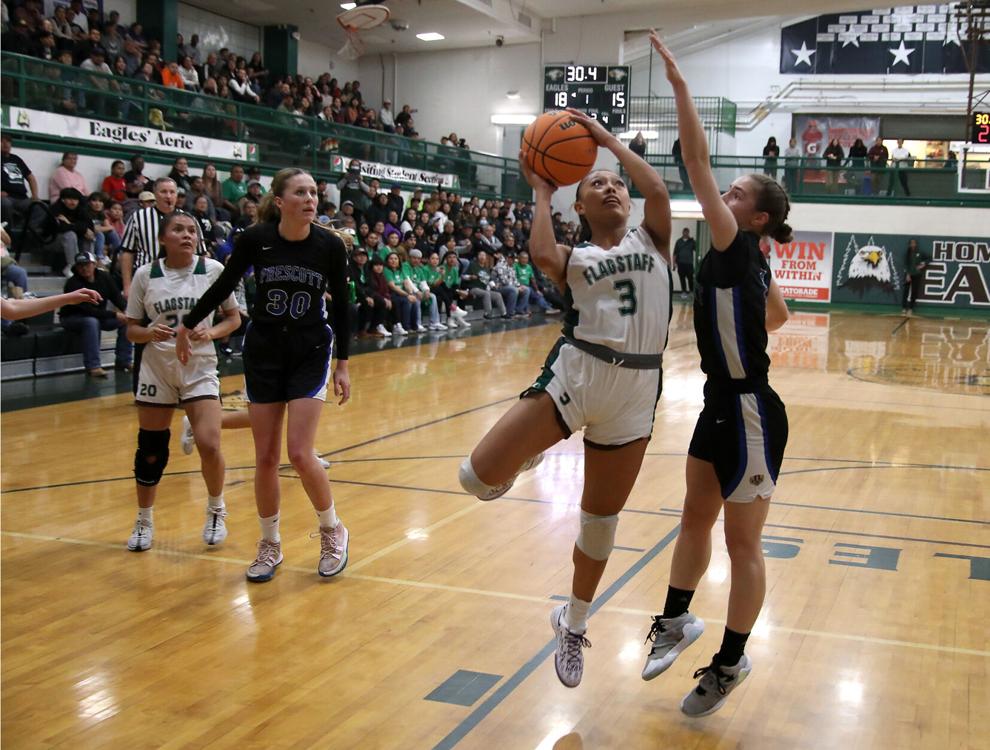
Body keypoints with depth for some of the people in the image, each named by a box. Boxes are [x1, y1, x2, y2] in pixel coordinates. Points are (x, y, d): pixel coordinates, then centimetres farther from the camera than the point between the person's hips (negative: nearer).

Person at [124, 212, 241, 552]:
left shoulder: (213, 269, -3)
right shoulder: (145, 275, -1)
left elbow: (233, 317, 5)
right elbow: (131, 329, 4)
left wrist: (211, 332, -15)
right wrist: (150, 333, -17)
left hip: (199, 369, -1)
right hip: (156, 369, 1)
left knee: (209, 445, -15)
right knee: (150, 450, 6)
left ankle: (216, 510, 13)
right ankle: (144, 521, 29)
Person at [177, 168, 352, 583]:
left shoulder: (330, 245, -11)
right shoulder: (254, 239, -11)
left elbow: (341, 305, 0)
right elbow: (224, 285, 5)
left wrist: (342, 364, 1)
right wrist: (188, 324, 14)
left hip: (310, 354, -1)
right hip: (263, 353, 1)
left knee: (300, 454, -10)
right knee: (265, 458, 4)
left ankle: (333, 532, 14)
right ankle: (270, 546, 22)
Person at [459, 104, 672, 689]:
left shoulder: (653, 241, 12)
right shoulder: (574, 257, 9)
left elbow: (658, 191, -6)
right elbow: (542, 255, -15)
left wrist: (608, 137, 4)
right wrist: (542, 192, 1)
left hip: (635, 392, 1)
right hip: (575, 376, -1)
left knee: (602, 518, 12)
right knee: (480, 479, -13)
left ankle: (574, 625, 34)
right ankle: (532, 454, 23)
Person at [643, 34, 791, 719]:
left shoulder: (737, 251, -18)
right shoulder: (752, 262, 6)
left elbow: (697, 160, -25)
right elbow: (780, 316, 25)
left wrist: (678, 82, -24)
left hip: (749, 412, -9)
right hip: (721, 404, 9)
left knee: (743, 542, 5)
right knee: (695, 517, 19)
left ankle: (732, 661, 19)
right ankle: (678, 621, 36)